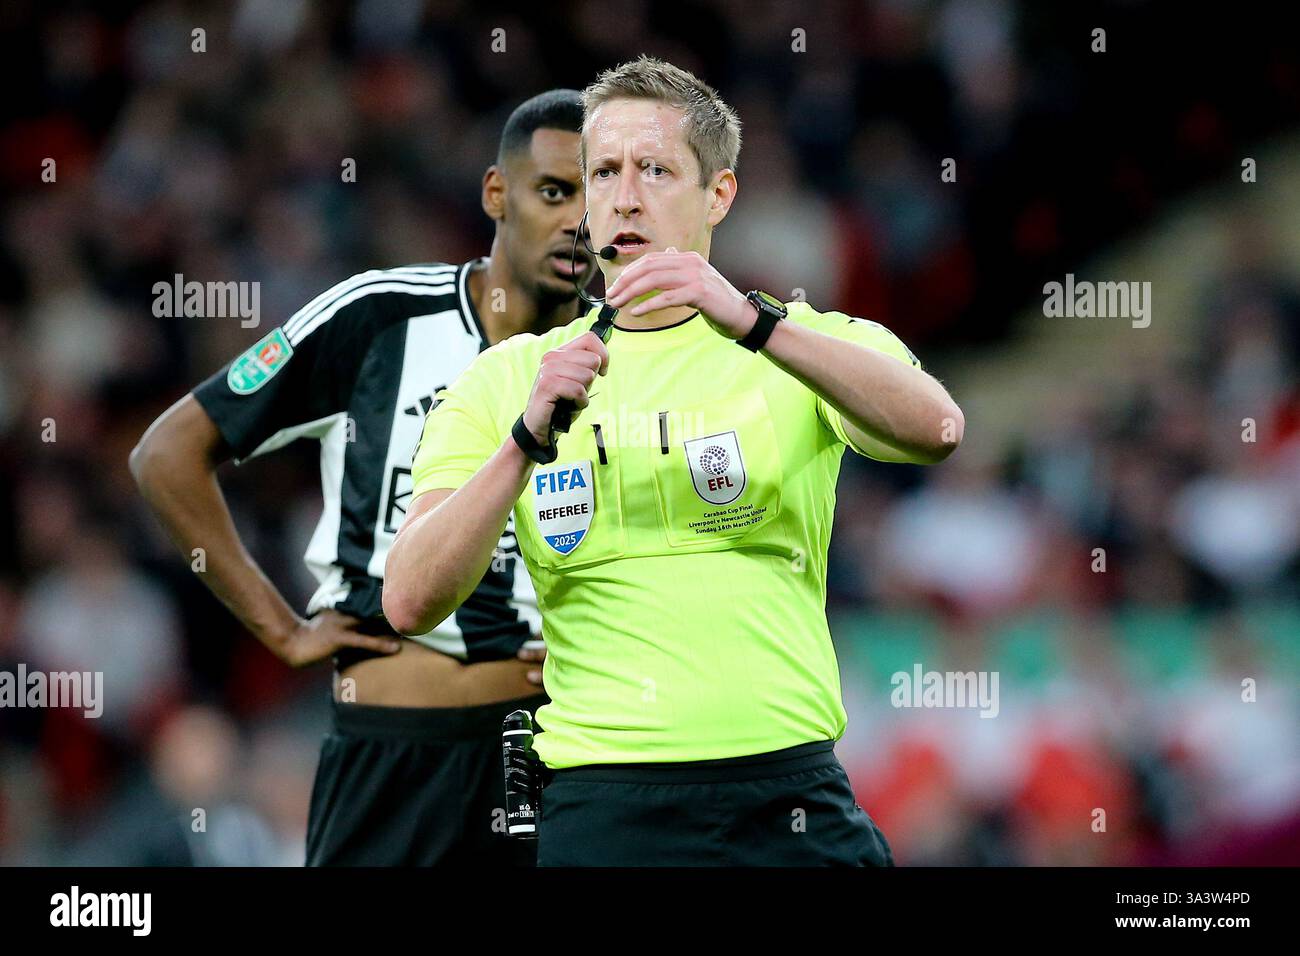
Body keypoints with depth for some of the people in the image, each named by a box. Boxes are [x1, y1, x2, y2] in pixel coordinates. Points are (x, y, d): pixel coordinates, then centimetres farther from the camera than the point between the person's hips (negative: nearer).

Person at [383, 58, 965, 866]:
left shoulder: (806, 346, 6)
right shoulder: (505, 380, 9)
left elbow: (936, 430, -17)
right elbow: (410, 603, -3)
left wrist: (752, 321, -27)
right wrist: (528, 440, -17)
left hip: (791, 804, -1)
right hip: (599, 811, 1)